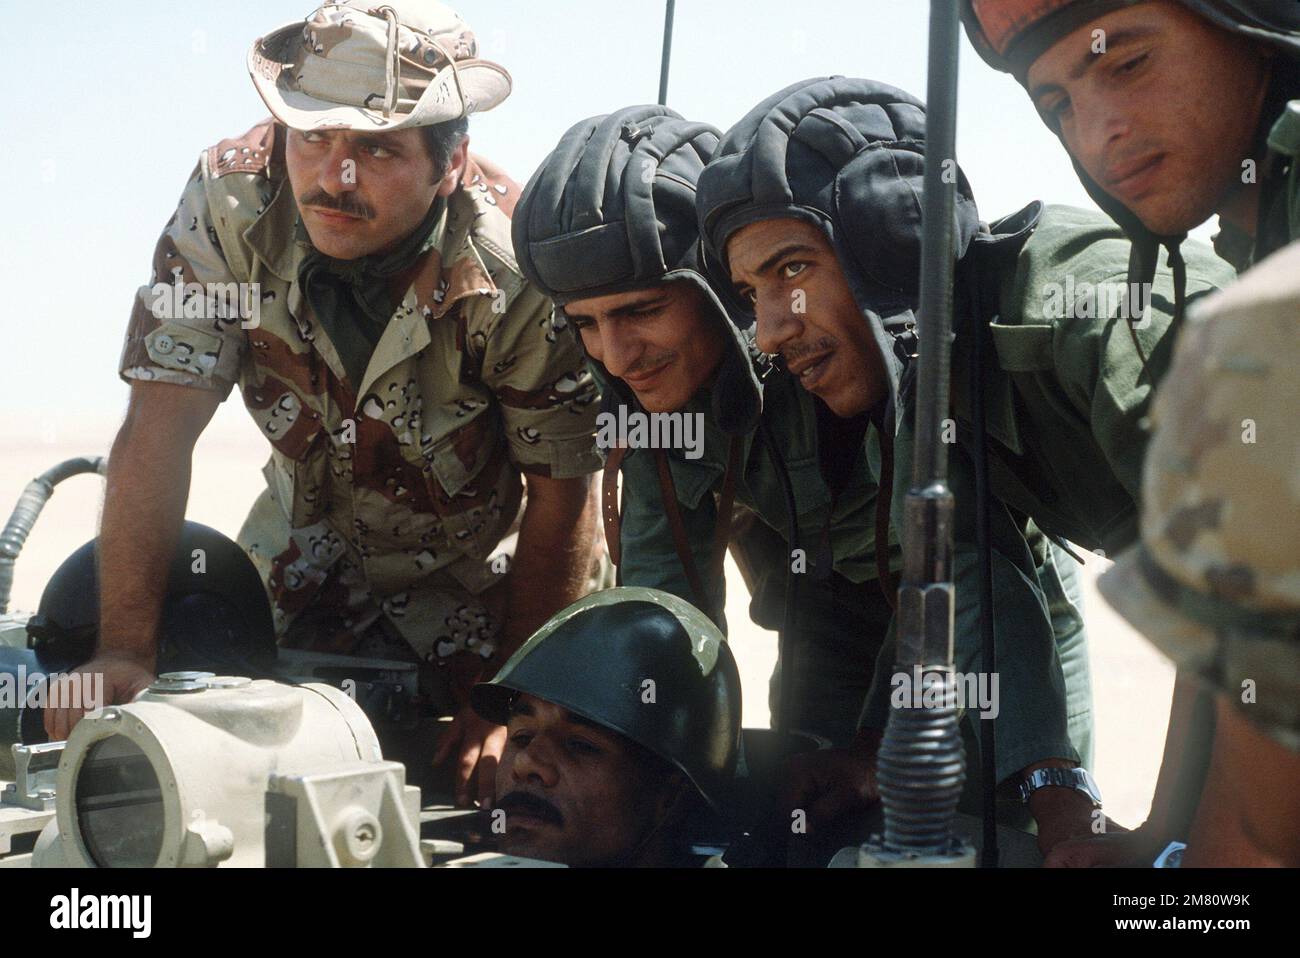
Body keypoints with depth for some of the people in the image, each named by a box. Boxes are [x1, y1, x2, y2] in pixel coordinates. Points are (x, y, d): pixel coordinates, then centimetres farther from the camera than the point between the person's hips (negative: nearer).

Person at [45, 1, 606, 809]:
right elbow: (159, 430, -26)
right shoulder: (228, 204, -25)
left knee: (495, 790, -6)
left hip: (483, 572, -2)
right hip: (311, 551, 3)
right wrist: (125, 650, -32)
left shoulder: (519, 267, -31)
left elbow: (563, 500, -21)